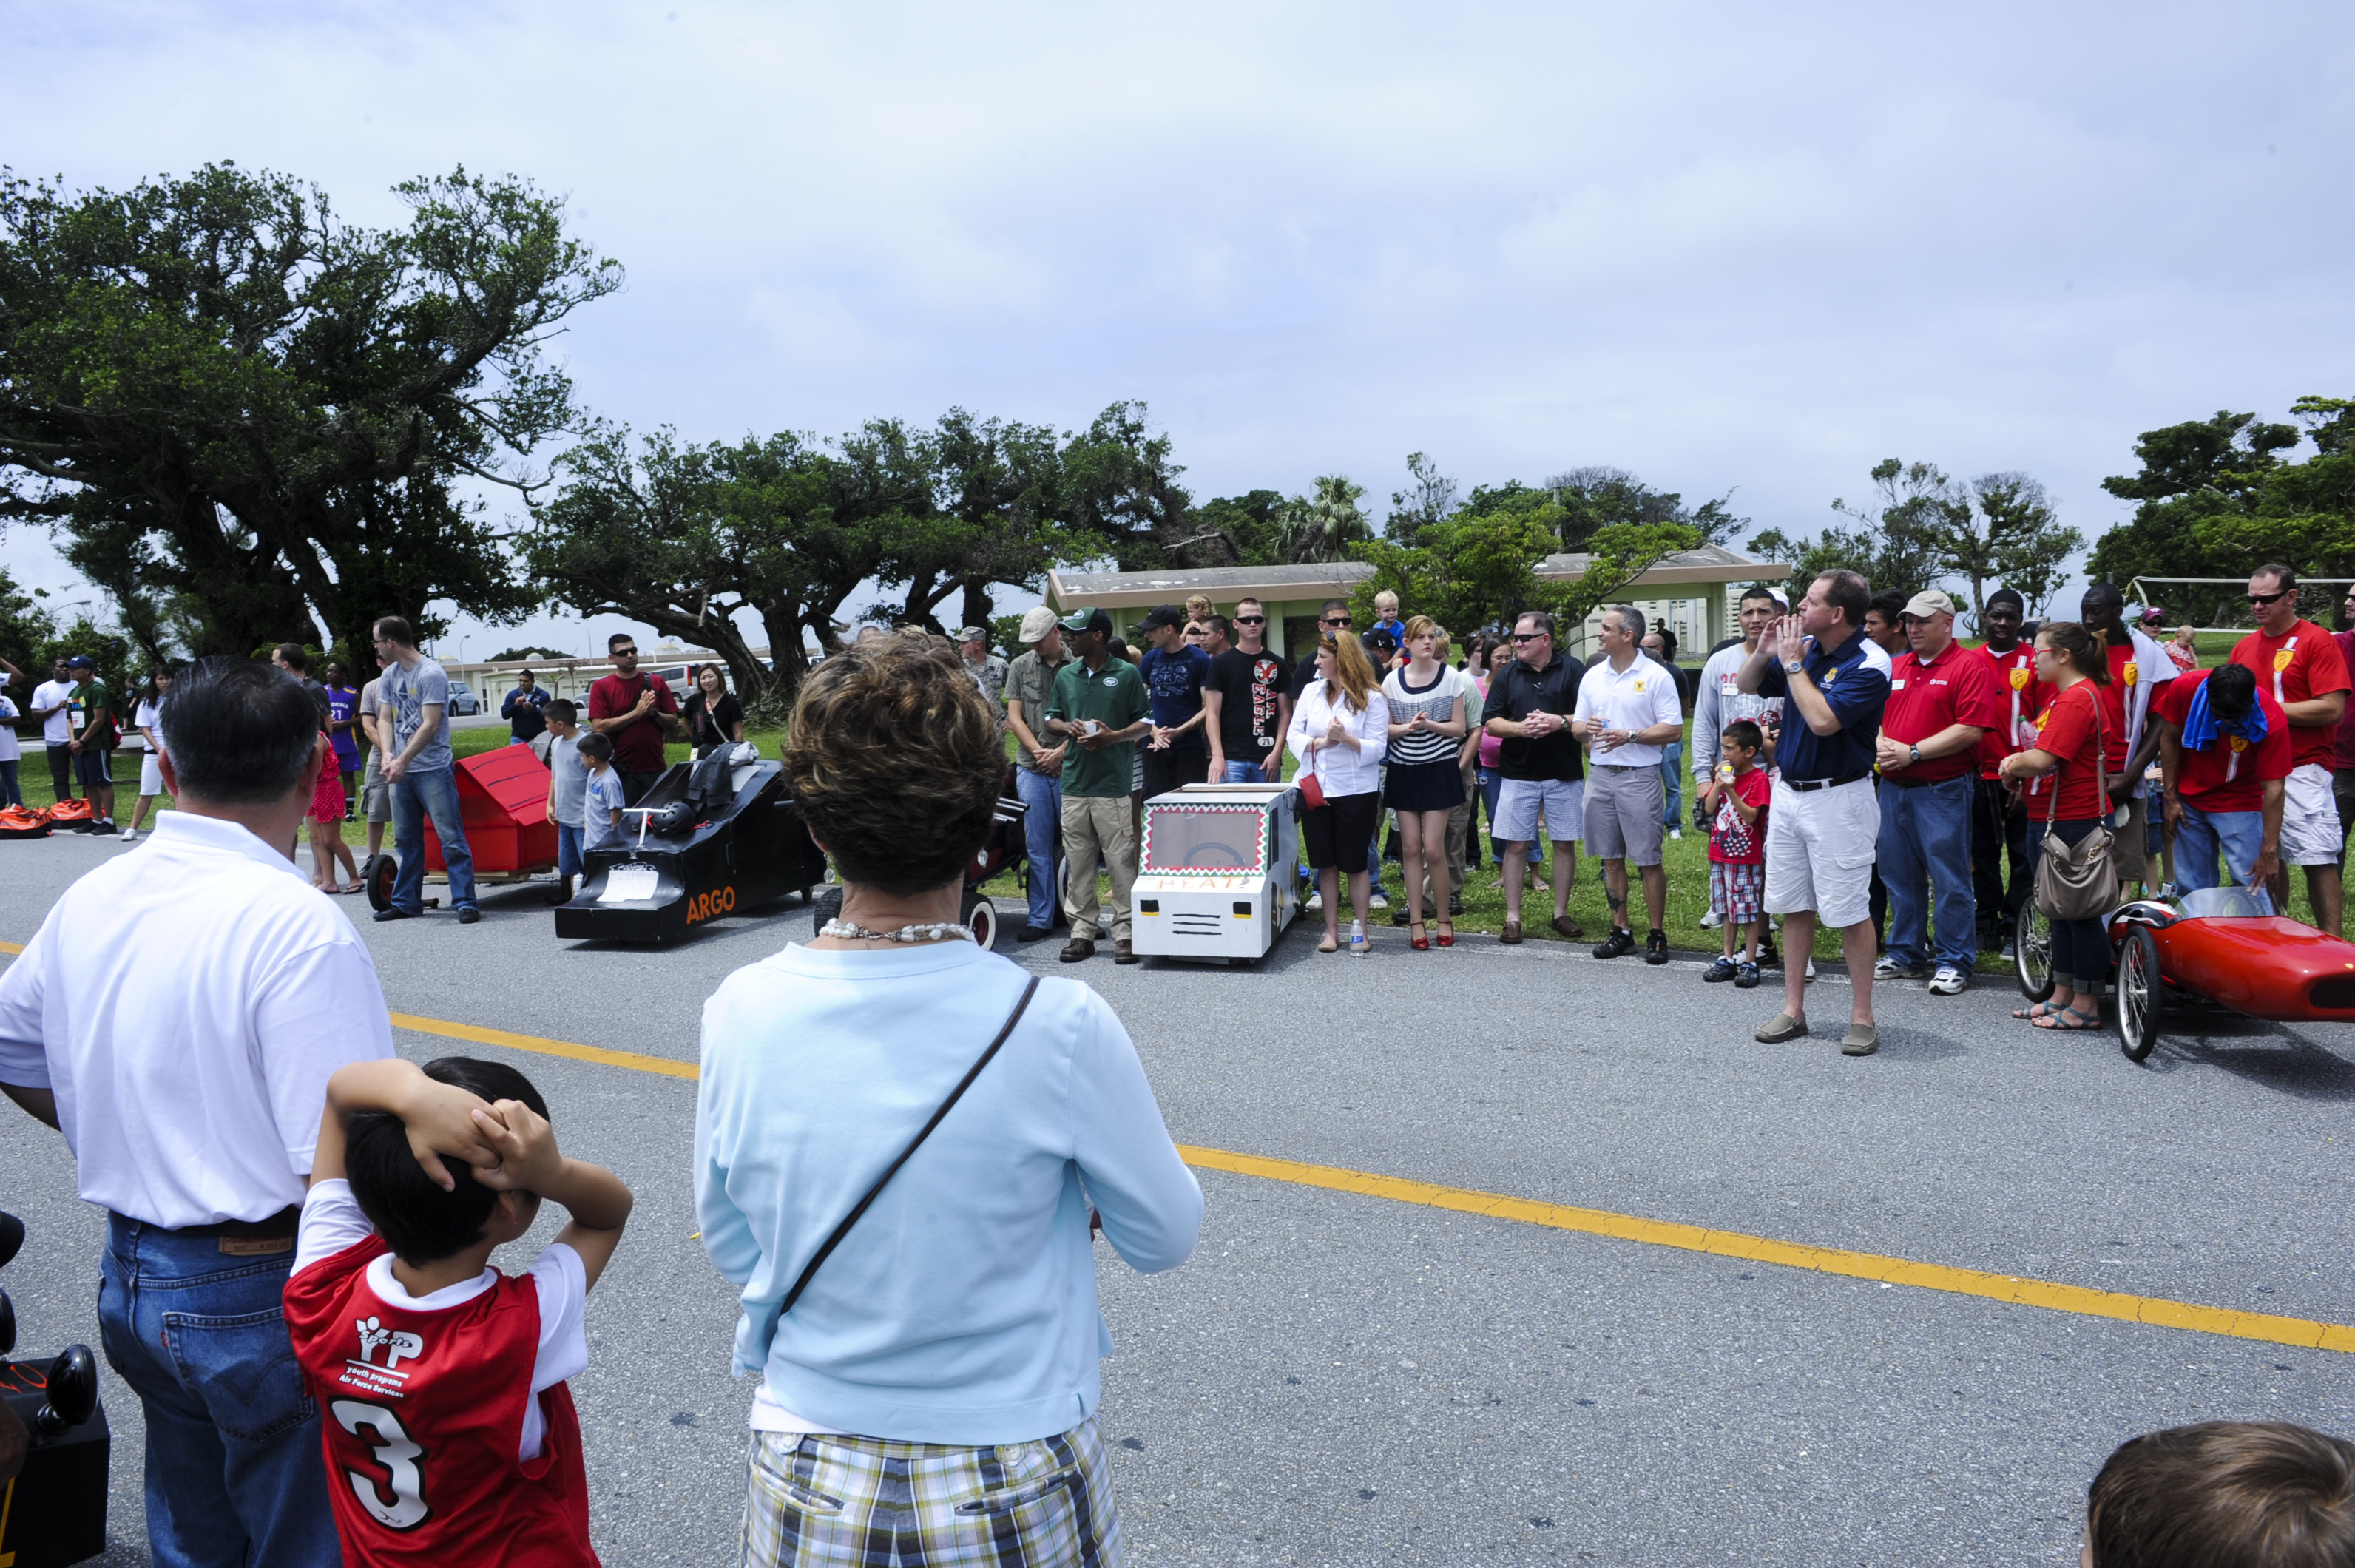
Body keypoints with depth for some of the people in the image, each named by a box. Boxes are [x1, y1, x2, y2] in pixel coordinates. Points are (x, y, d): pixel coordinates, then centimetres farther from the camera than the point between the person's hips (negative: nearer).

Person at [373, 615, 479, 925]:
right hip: (400, 771, 8)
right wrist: (388, 756, -7)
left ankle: (465, 902, -7)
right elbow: (385, 719, 10)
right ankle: (406, 902, 22)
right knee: (405, 840, 13)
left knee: (451, 838, -8)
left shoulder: (431, 674, -11)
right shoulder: (389, 675, 13)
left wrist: (402, 761, -18)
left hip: (433, 769, -8)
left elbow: (430, 726, -15)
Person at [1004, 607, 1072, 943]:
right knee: (1037, 847, 2)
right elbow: (1014, 717, 8)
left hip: (1070, 766, -2)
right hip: (1031, 767, 2)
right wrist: (1039, 751, -5)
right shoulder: (1020, 666, 10)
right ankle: (1041, 919, 8)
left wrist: (1061, 752, -11)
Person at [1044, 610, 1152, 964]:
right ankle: (1082, 933, 13)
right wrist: (1069, 728, -2)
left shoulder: (1127, 674, 2)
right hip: (1074, 784, 4)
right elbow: (1051, 720, 20)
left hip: (1114, 785, -4)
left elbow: (1146, 722, 4)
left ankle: (1125, 934, 3)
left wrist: (1114, 736, -12)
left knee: (1121, 861, -4)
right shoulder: (1065, 675, 14)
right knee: (1077, 863, 6)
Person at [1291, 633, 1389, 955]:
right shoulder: (1312, 691, 6)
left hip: (1356, 791, -4)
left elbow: (1377, 748, -11)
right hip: (1315, 789, 4)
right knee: (1325, 863, 8)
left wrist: (1346, 738, -25)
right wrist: (1320, 742, -14)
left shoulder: (1371, 697, -7)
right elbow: (1293, 736, 3)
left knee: (1355, 862, 4)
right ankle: (1331, 929, 18)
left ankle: (1361, 930, 16)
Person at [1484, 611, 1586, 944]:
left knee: (1565, 843, 6)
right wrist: (1521, 728, -15)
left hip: (1565, 773, -1)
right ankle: (1512, 918, 8)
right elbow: (1490, 723, 3)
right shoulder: (1507, 675, 7)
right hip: (1518, 774, 1)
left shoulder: (1573, 672, 1)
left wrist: (1561, 722, -19)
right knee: (1516, 845, 1)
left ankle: (1561, 913, 19)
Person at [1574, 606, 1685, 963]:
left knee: (1648, 860, -2)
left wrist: (1629, 736, -18)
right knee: (1611, 858, 9)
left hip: (1639, 776, -5)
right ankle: (1621, 931, 18)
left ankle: (1657, 935, 6)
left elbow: (1674, 729, -8)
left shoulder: (1656, 676, -4)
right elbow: (1577, 726, 17)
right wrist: (1583, 727, -6)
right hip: (1599, 774, 5)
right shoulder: (1592, 676, 13)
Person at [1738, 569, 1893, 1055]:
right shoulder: (1803, 646, 5)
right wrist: (1764, 652, -4)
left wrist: (1793, 664, -17)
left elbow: (1823, 720, -27)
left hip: (1837, 799, -7)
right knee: (1793, 906, 12)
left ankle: (1862, 1017, 10)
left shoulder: (1868, 664, -15)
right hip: (1787, 792, 7)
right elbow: (1747, 685, 17)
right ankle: (1793, 1010, 20)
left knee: (1850, 913, -1)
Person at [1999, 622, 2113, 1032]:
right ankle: (2062, 997, 23)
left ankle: (2085, 1006, 5)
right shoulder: (2070, 694, 15)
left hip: (2080, 821, -11)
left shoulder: (2076, 698, -18)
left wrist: (2014, 764, -6)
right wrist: (2019, 761, 4)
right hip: (2065, 819, 11)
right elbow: (2046, 751, 22)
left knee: (2082, 911, -3)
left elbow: (2043, 760, -24)